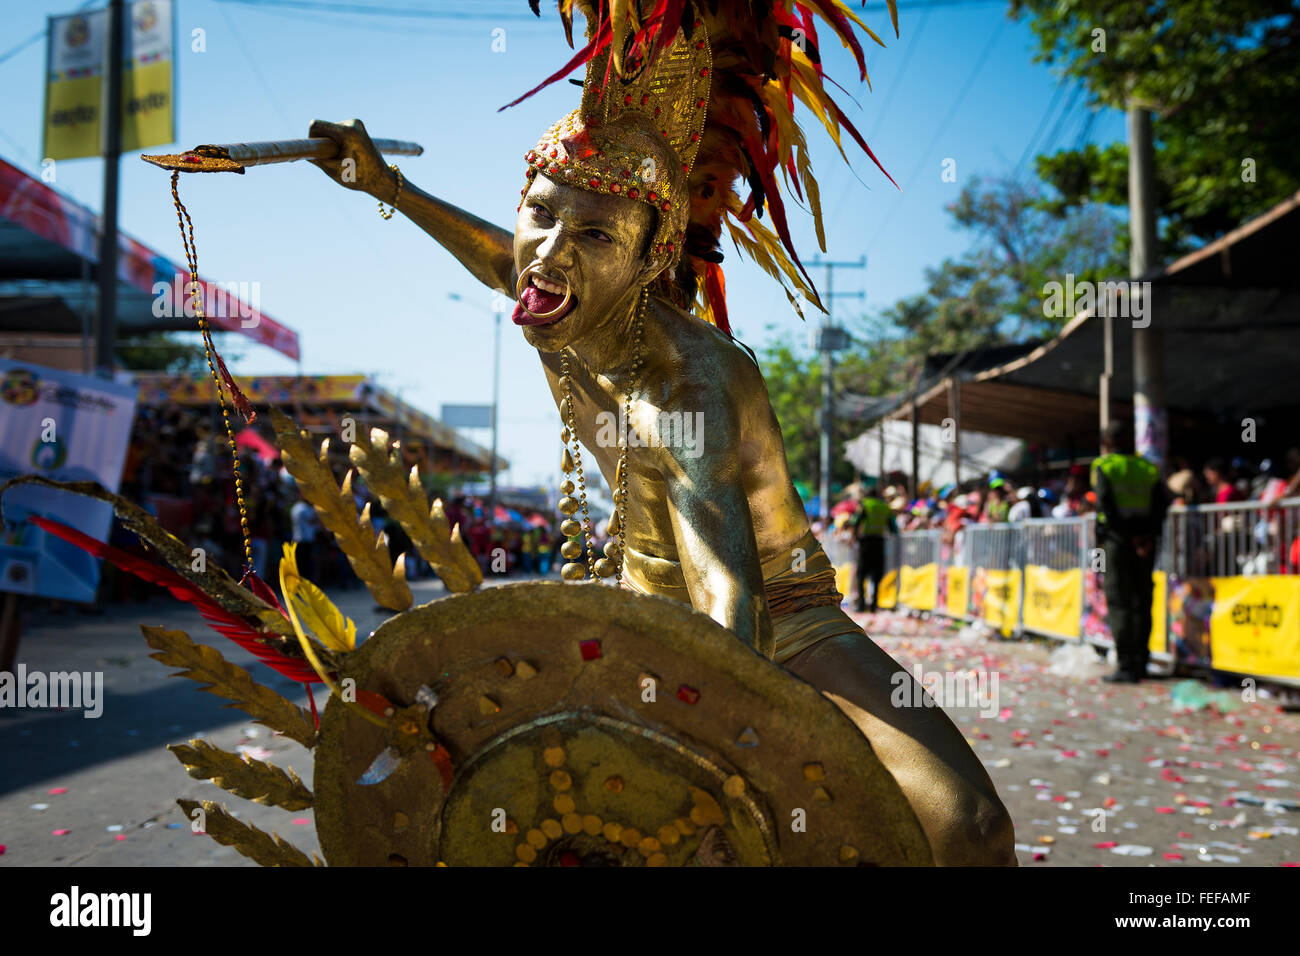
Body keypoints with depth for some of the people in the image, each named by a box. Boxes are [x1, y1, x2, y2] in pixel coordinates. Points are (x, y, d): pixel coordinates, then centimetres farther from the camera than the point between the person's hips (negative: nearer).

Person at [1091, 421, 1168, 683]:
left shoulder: (1103, 467, -1)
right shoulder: (1148, 468, 13)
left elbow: (1105, 503, -14)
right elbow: (1162, 504, 2)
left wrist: (1128, 535, -12)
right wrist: (1147, 534, -4)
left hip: (1116, 540, -4)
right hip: (1145, 542, 5)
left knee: (1119, 603, -3)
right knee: (1141, 602, 12)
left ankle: (1126, 667, -6)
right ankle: (1140, 663, 16)